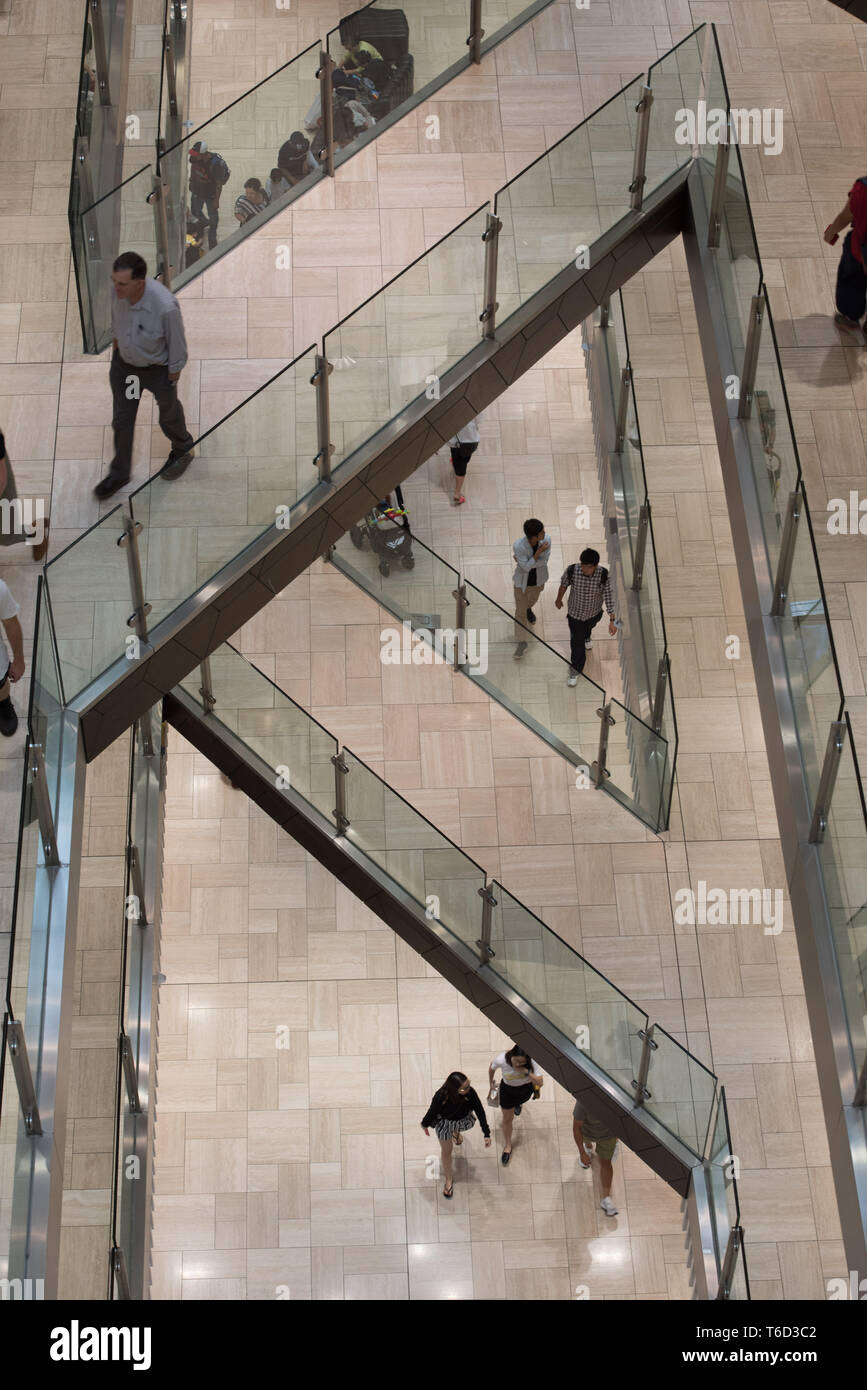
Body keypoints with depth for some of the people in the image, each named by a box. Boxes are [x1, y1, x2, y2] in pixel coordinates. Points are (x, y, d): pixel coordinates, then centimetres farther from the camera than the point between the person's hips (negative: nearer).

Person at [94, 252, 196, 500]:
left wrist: (172, 377, -10)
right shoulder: (119, 290, -24)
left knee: (169, 414, 25)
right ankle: (119, 472, 40)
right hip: (124, 363, 4)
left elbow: (177, 345, -22)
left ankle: (183, 449, 57)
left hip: (158, 369, -4)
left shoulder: (165, 307, -40)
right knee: (122, 420, 18)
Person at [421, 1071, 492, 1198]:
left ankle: (456, 1131, 77)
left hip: (464, 1120, 2)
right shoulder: (440, 1097, -43)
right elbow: (432, 1112, -21)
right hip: (444, 1123, -2)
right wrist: (425, 1124, 0)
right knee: (446, 1151, 17)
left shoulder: (469, 1092, -37)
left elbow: (479, 1110, -22)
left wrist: (487, 1134, -19)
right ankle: (449, 1179, 43)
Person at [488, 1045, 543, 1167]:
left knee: (520, 1101, 36)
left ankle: (517, 1104, 75)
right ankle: (507, 1146, 35)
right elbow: (491, 1068, -12)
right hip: (507, 1089, -1)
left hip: (526, 1089, 1)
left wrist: (527, 1072, -49)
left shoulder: (532, 1062, -38)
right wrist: (491, 1084, 1)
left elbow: (540, 1082, -37)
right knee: (507, 1118, 12)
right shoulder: (502, 1060, -36)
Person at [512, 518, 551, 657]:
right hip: (522, 581, -3)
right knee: (520, 612, 8)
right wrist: (538, 552, -40)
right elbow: (526, 567, -30)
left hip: (538, 580, 4)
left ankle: (528, 608, 71)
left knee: (533, 599, 34)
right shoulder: (518, 546, -36)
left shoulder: (546, 540, -26)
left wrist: (525, 562, -29)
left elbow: (544, 561, -22)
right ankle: (521, 642, 24)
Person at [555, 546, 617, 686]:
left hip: (594, 613, 2)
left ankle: (586, 637, 73)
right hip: (575, 613, -2)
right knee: (577, 643, 6)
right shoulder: (572, 571, -32)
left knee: (589, 626, 35)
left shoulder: (604, 575, -32)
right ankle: (575, 671, 30)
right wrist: (559, 599, 9)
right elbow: (564, 584, -9)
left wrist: (612, 620, -21)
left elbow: (608, 596, -22)